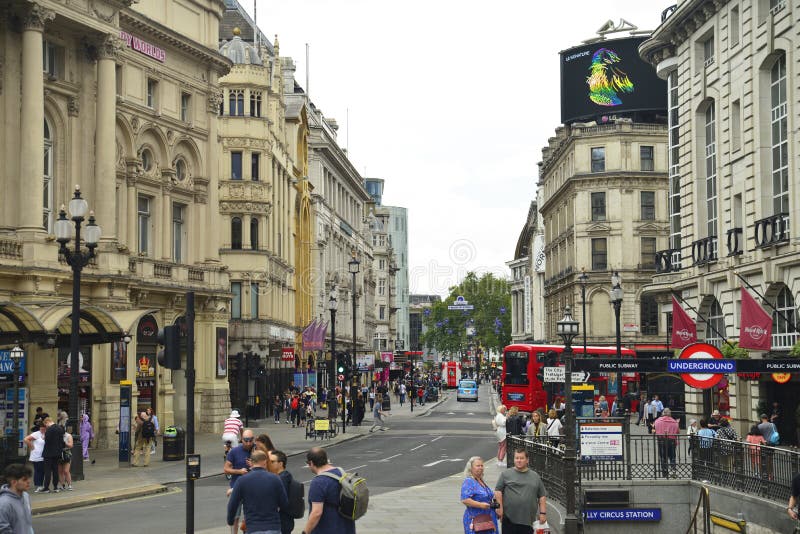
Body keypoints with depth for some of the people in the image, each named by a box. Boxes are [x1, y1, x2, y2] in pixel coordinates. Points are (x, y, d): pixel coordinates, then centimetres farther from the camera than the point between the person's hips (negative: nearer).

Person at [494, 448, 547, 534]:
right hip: (509, 519, -2)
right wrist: (500, 507, -10)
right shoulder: (506, 474, 5)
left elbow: (542, 496, 13)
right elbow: (498, 490, 0)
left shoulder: (535, 477, 14)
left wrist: (543, 513, 5)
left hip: (528, 520, 2)